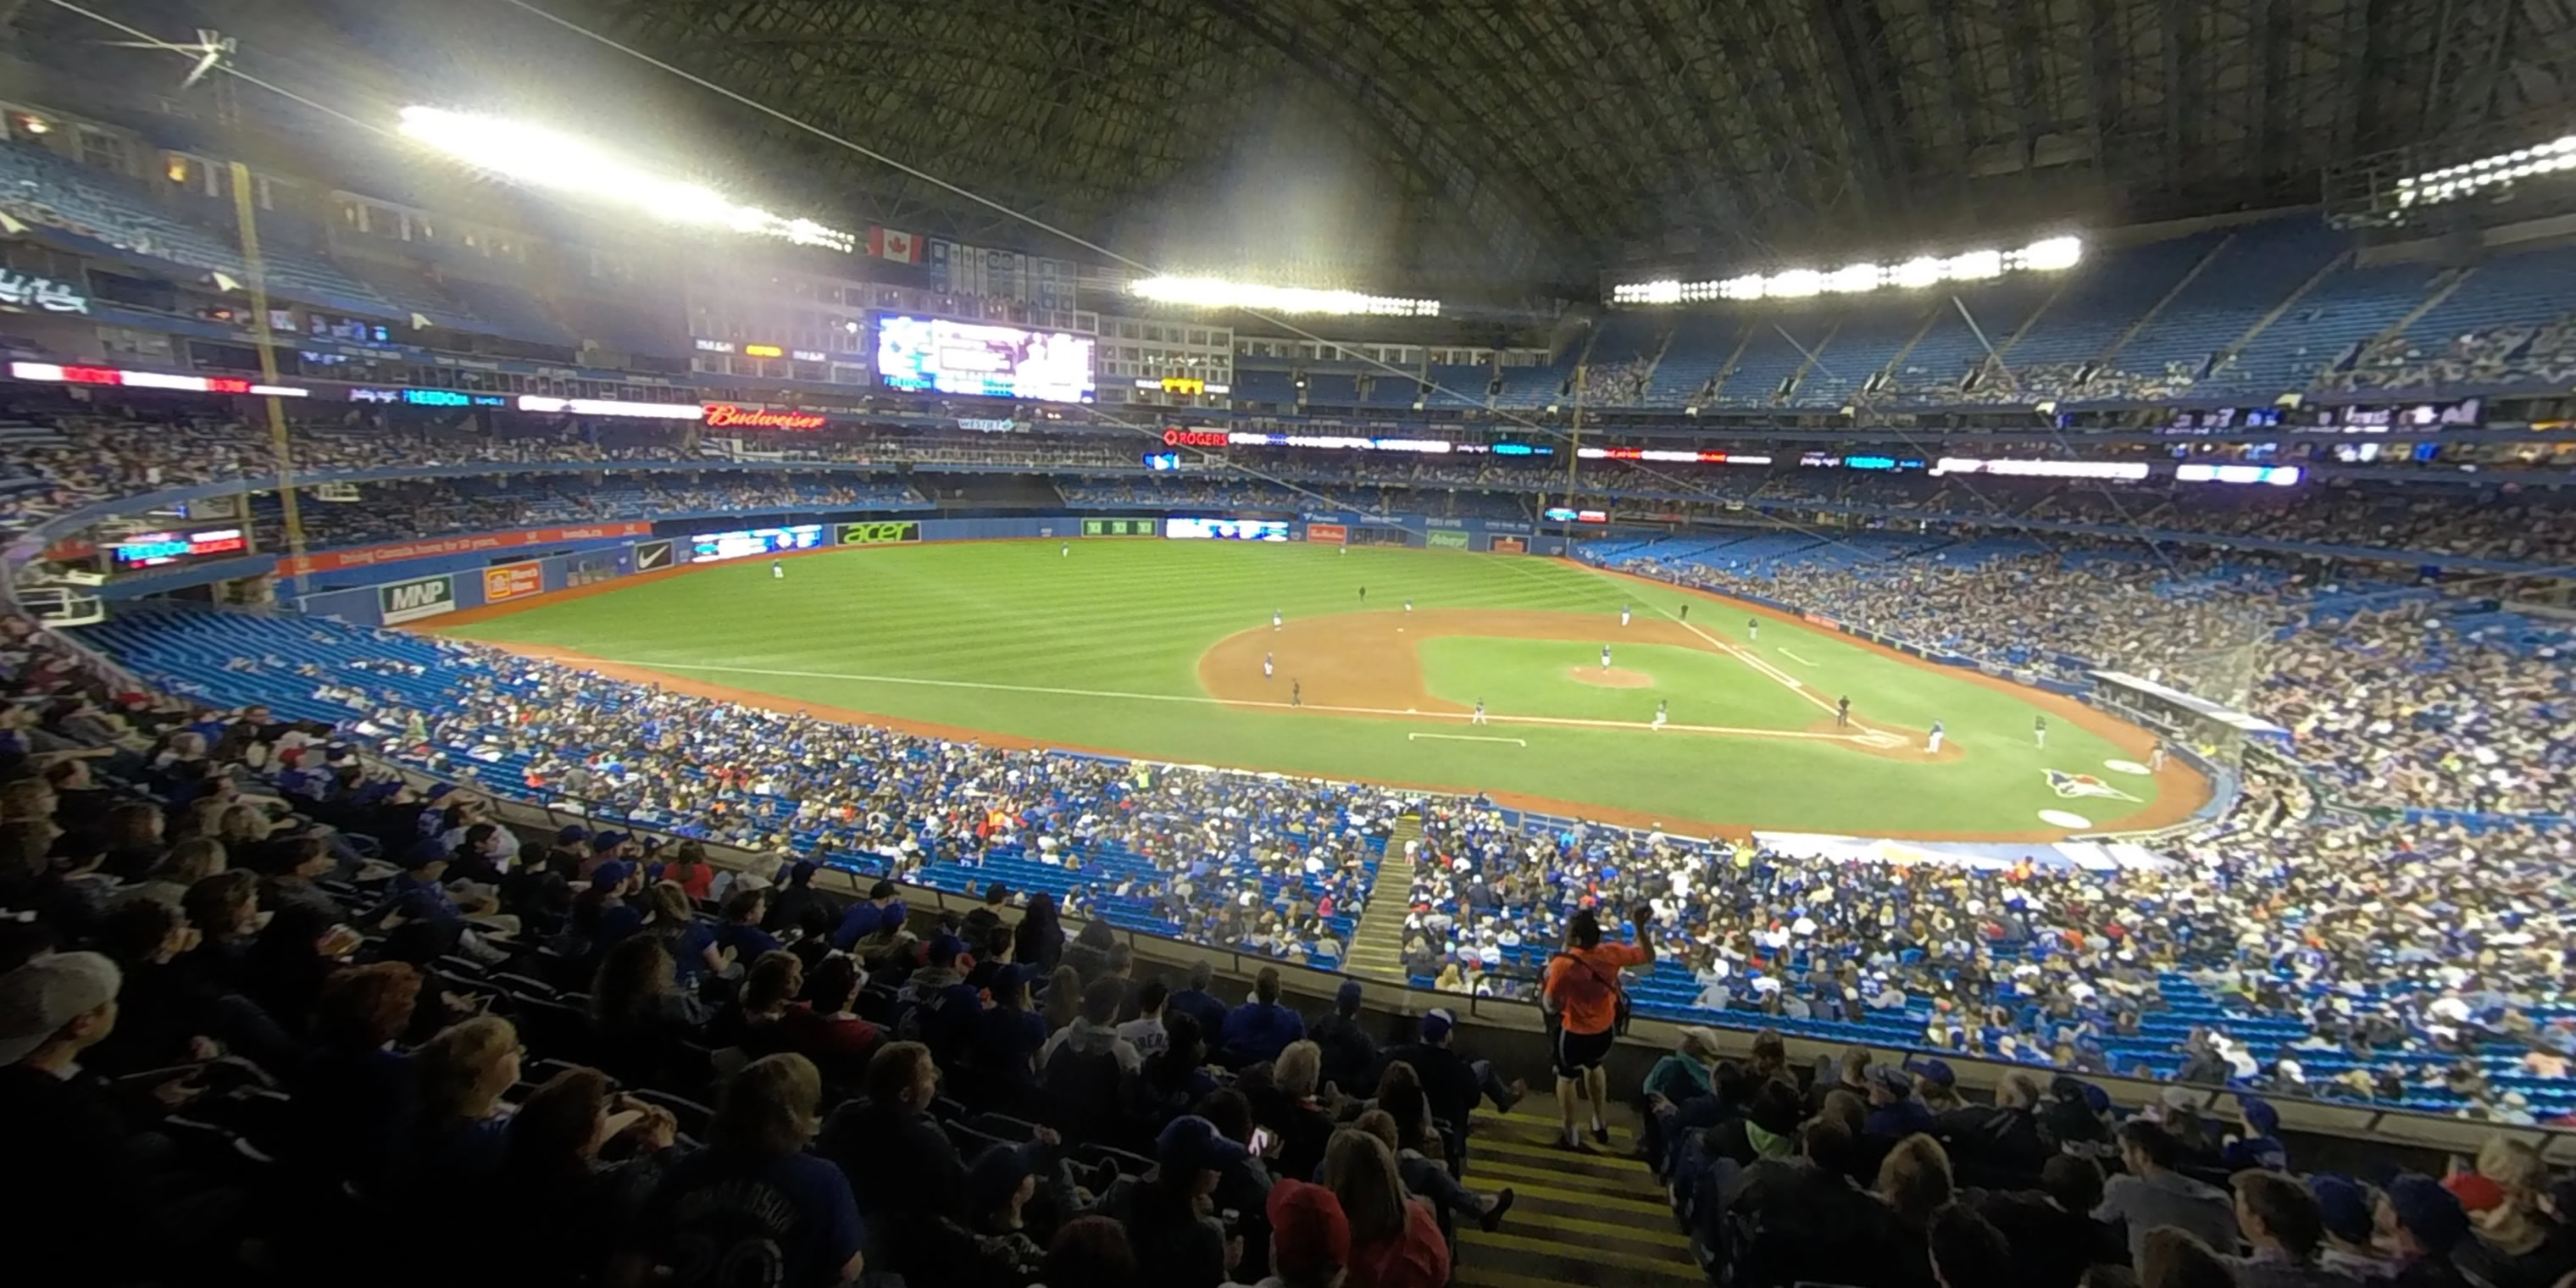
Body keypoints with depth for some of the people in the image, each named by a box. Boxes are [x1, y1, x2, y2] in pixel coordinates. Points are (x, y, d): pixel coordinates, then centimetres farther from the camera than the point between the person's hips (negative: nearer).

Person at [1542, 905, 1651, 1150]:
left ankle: (1570, 1133, 36)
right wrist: (1639, 926, 1)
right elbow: (1649, 957, 1)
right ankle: (1601, 1124, 46)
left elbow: (1551, 1005, -18)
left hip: (1574, 1033, -4)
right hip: (1605, 1030, 5)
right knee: (1593, 1067, 33)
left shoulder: (1563, 964, -28)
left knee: (1567, 1077, 22)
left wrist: (1548, 976, -7)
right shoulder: (1612, 953, -16)